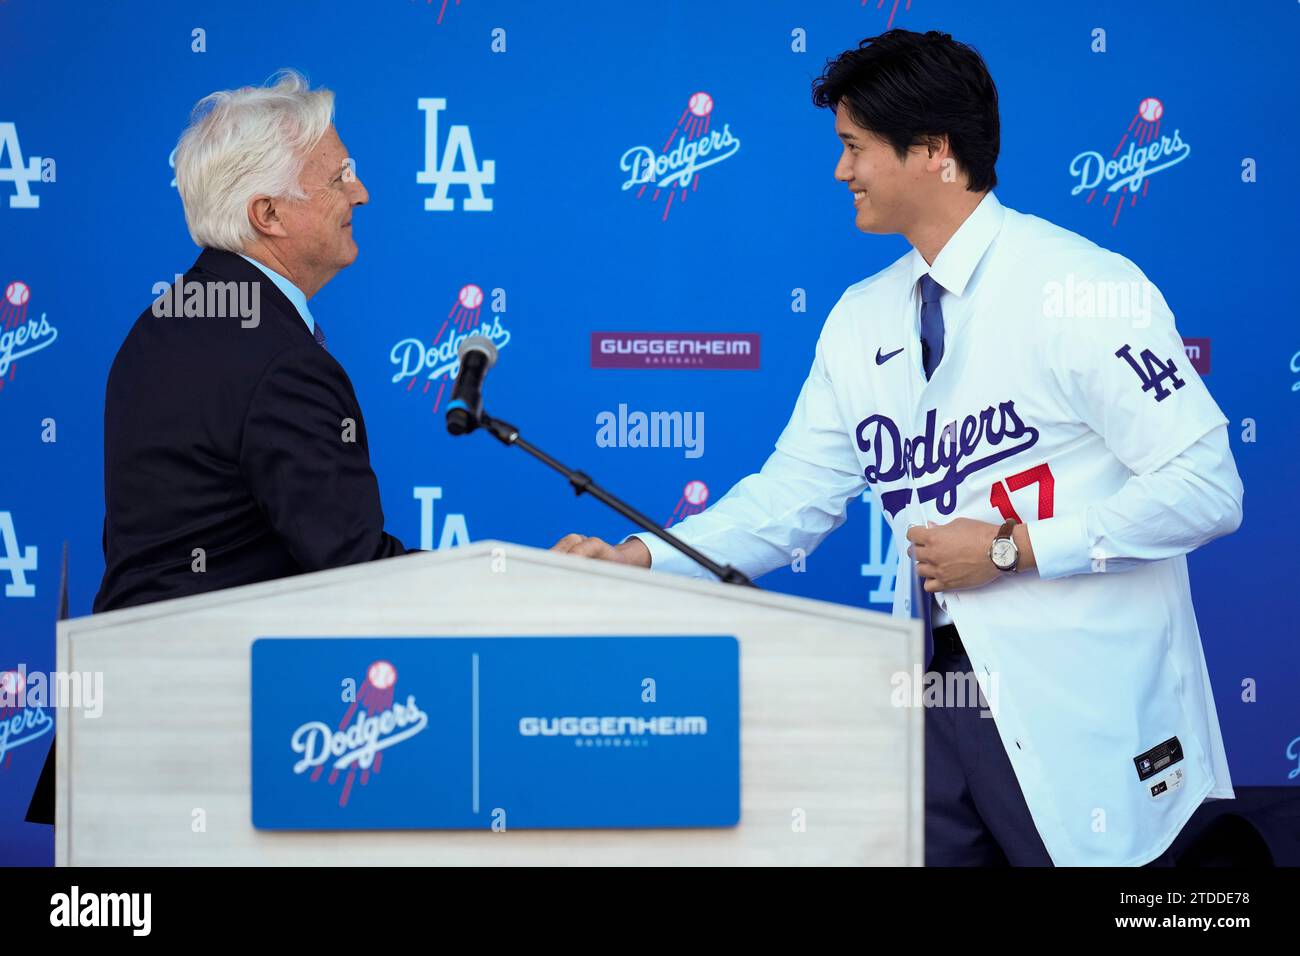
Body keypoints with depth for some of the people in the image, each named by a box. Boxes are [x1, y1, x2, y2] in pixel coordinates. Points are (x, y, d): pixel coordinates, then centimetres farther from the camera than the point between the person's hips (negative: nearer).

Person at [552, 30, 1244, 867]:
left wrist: (1013, 548, -15)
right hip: (935, 696, 6)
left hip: (1082, 714, -6)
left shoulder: (1081, 289, -11)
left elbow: (1207, 488, -15)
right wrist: (641, 559, -2)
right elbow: (791, 495, 11)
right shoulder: (863, 318, 9)